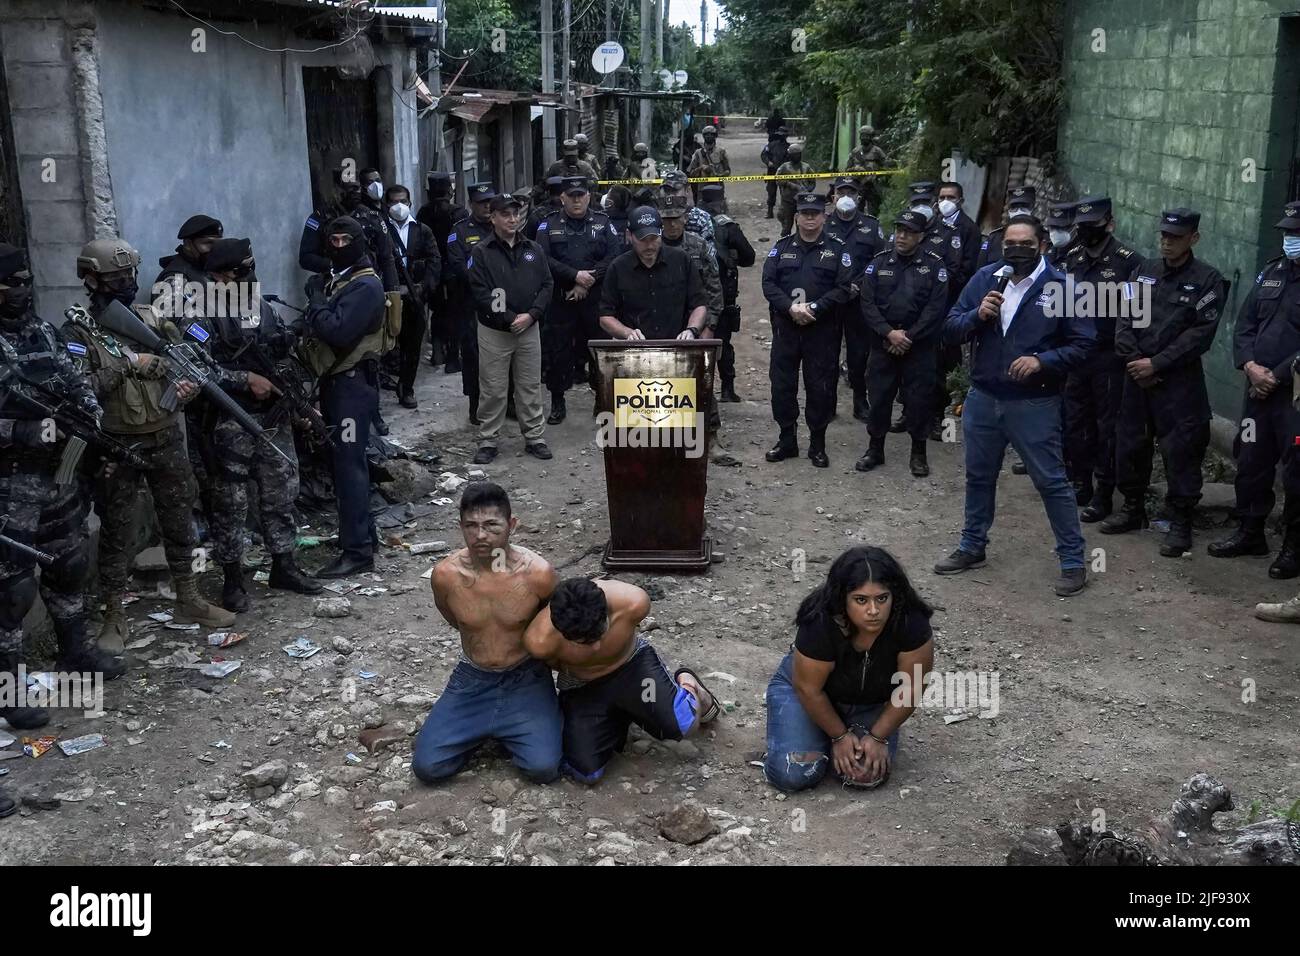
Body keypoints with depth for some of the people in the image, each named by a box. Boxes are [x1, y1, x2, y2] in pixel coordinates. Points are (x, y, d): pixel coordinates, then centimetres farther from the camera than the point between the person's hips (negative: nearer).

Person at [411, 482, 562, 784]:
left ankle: (507, 731, 14)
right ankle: (483, 730, 18)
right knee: (426, 767, -11)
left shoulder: (538, 572, -22)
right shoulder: (445, 575, -17)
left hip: (526, 680, -1)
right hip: (472, 680, 2)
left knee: (543, 768, -19)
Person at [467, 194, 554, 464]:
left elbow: (547, 284, 5)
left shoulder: (533, 249, 7)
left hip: (529, 329, 3)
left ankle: (535, 437, 19)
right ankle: (488, 441, 13)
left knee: (530, 387, 9)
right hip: (493, 331, -3)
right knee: (493, 389, 3)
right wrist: (510, 319, -15)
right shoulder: (481, 252, -5)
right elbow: (480, 292, -11)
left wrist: (531, 315, -9)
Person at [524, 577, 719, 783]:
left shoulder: (633, 602, -37)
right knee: (587, 772, -11)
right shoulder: (539, 641, -37)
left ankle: (686, 685, 12)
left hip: (632, 662, -1)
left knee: (682, 725, -25)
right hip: (581, 687, 1)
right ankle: (617, 718, 20)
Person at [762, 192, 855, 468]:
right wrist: (791, 307, -16)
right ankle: (787, 440, 19)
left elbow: (843, 288, -6)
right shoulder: (782, 246, 8)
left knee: (820, 387, 3)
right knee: (782, 384, 5)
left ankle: (818, 444, 13)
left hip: (822, 329, -2)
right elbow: (768, 282, -1)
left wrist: (813, 307, -16)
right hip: (786, 326, 2)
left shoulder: (836, 249, 2)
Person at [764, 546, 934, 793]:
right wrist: (840, 736, -13)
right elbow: (809, 689, -22)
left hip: (870, 701, 2)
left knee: (869, 774, -19)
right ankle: (825, 737, 12)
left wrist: (878, 737, -15)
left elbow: (910, 688, -18)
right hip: (808, 685, -2)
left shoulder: (912, 624, -30)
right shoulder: (820, 625, -35)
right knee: (794, 774, -20)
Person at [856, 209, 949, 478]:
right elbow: (867, 303, -3)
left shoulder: (934, 265, -2)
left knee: (918, 399, 2)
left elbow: (936, 308, -8)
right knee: (879, 396, 7)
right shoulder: (879, 262, 3)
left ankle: (918, 453, 17)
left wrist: (908, 337, -13)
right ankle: (876, 449, 21)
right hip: (883, 344, 2)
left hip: (919, 346, -2)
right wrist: (889, 333, -13)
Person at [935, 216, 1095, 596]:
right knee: (979, 476, 18)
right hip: (982, 398, 5)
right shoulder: (984, 279, 3)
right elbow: (951, 329, 3)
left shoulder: (1060, 287, -8)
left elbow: (1082, 344, -7)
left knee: (1052, 481, 0)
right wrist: (977, 315, -16)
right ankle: (972, 547, 35)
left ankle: (1073, 561, 10)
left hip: (1034, 404, -4)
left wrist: (1042, 361, -21)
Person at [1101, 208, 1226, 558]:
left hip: (1180, 381, -5)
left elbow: (1201, 333, -11)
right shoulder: (1146, 270, 11)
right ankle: (1133, 507, 29)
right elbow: (1125, 318, 7)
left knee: (1180, 450, -3)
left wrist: (1156, 364, -15)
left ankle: (1180, 522, 7)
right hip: (1137, 375, 5)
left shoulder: (1207, 280, -4)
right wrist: (1132, 360, -7)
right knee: (1130, 443, 12)